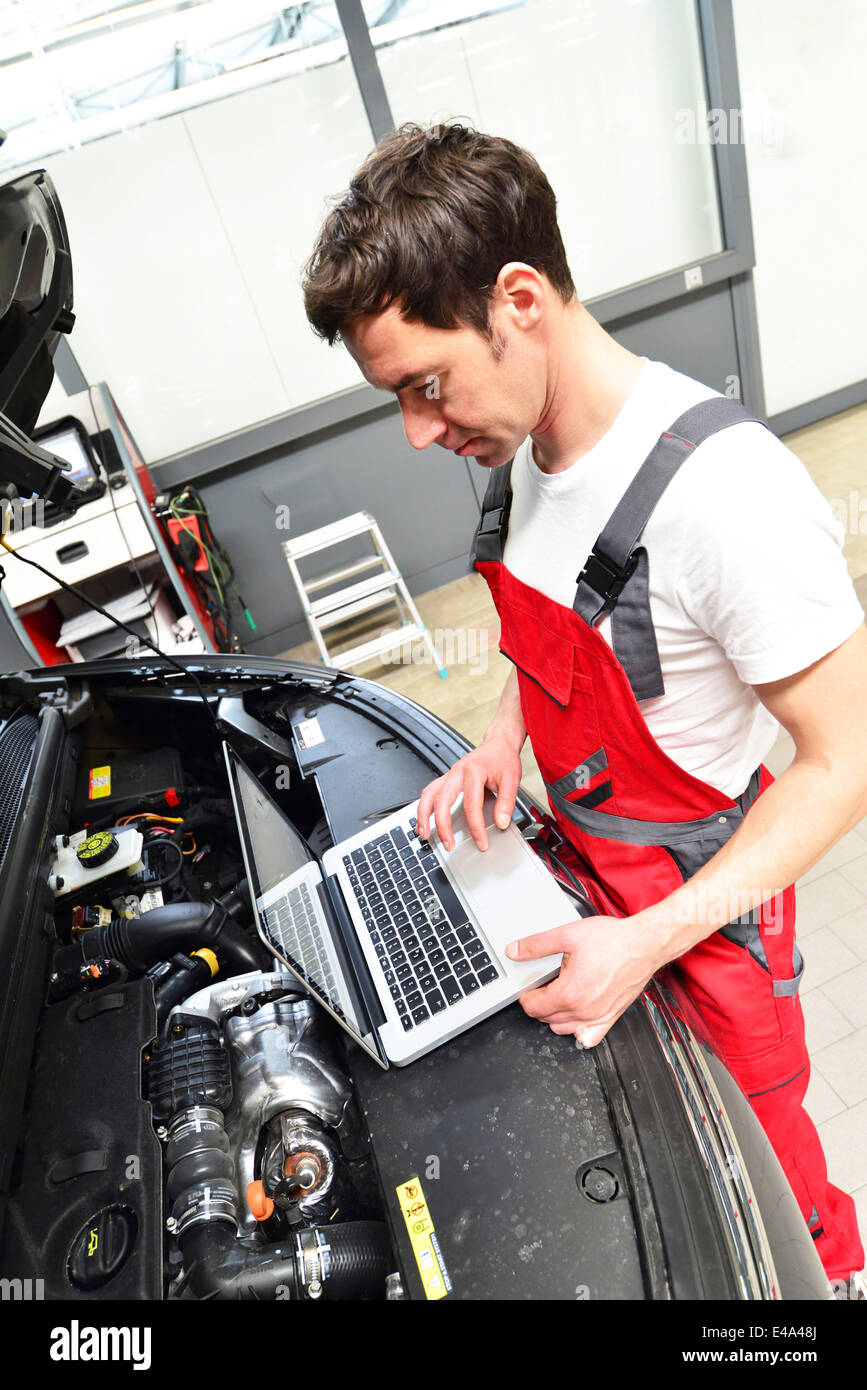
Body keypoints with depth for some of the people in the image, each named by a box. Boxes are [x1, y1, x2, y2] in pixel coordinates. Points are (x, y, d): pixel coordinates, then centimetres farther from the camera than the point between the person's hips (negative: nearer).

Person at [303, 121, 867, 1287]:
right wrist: (508, 735, -7)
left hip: (703, 893, -6)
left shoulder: (731, 499, -33)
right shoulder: (520, 447, -7)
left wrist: (649, 940, -28)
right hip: (584, 852, 7)